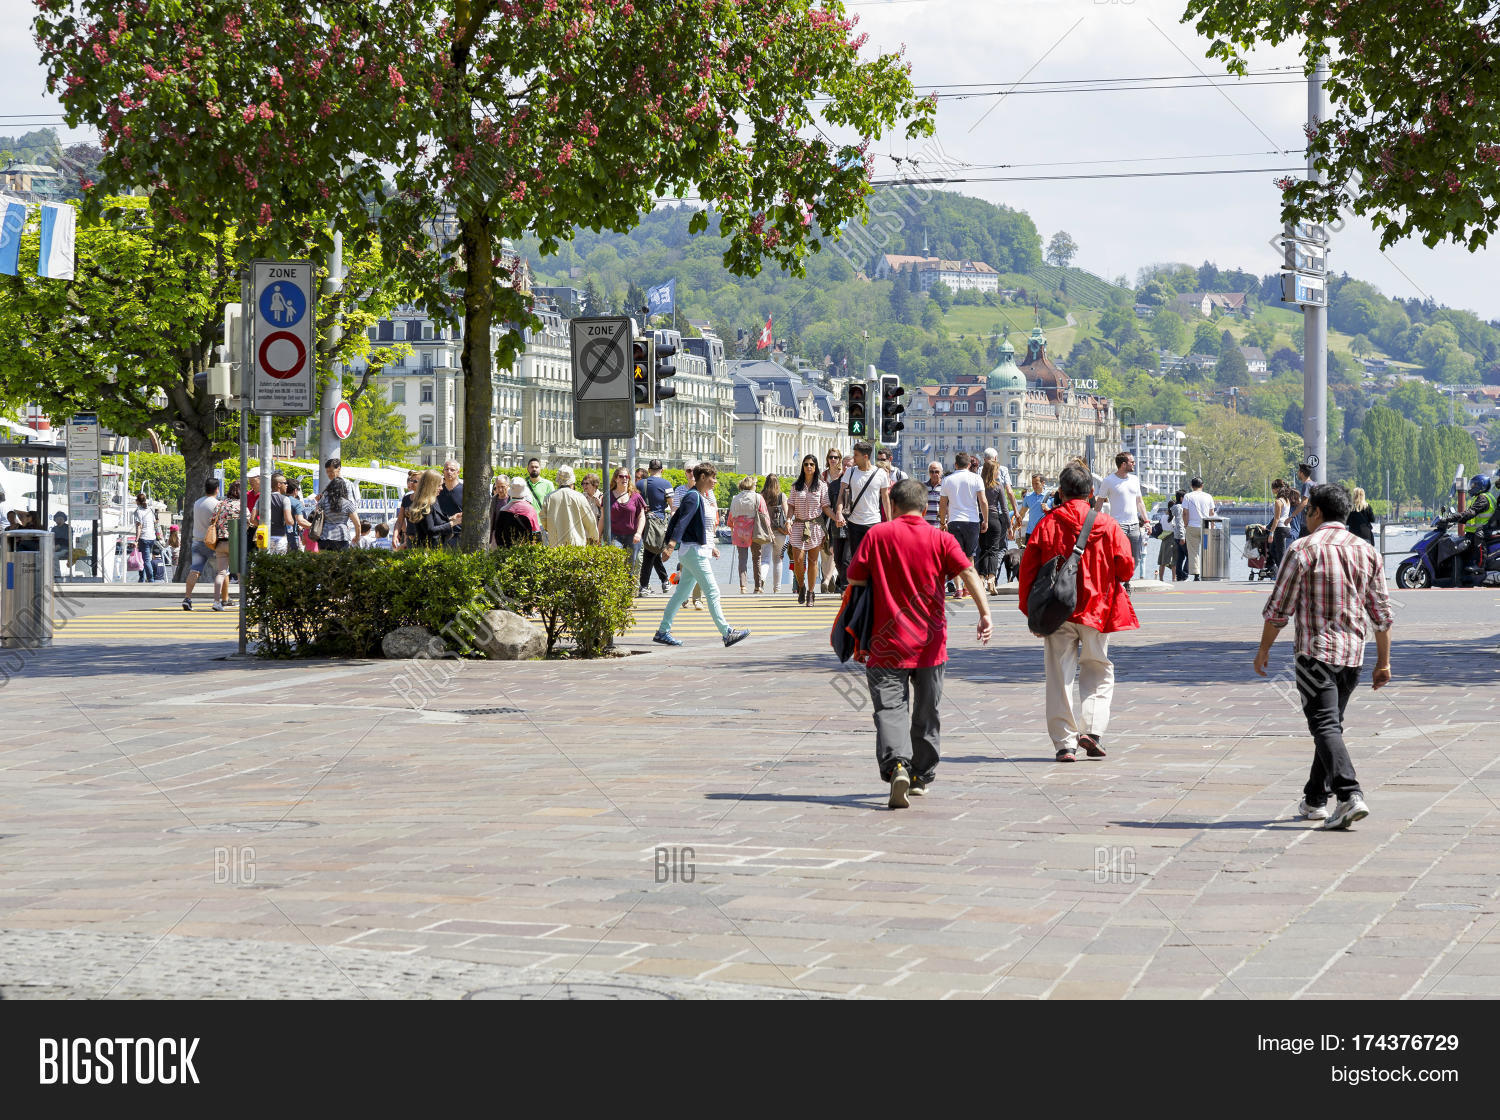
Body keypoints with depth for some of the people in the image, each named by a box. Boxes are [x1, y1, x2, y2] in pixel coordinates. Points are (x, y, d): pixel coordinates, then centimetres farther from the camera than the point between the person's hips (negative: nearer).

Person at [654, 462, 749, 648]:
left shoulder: (701, 497, 16)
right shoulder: (693, 497, -14)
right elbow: (681, 522, -25)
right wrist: (671, 545, -35)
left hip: (699, 550, 10)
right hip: (694, 551, -10)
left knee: (682, 593, 12)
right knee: (712, 593, -10)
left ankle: (663, 632, 16)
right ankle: (727, 634, -11)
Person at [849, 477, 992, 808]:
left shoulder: (876, 535, -1)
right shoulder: (941, 539, 2)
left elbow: (854, 580, 1)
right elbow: (968, 573, -12)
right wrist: (985, 613, -19)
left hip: (887, 644, -2)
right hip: (930, 644, 2)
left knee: (890, 708, -6)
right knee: (926, 713, 16)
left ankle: (896, 766, -30)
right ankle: (921, 777, 28)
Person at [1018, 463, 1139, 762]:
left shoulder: (1046, 524, -1)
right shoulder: (1106, 524, -2)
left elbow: (1028, 568, -1)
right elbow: (1126, 567, -2)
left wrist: (1029, 609, 8)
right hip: (1096, 610, 0)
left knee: (1060, 675, 5)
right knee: (1098, 670, 14)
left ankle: (1065, 742, 1)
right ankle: (1091, 728, -3)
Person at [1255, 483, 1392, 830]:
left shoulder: (1303, 549, -8)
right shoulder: (1367, 552, 9)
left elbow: (1279, 608, -7)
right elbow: (1381, 613, 10)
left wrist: (1263, 649, 5)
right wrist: (1384, 662, 15)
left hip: (1316, 652, -6)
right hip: (1353, 653, 6)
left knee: (1325, 726, -10)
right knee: (1331, 724, 17)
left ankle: (1350, 795, -26)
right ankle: (1315, 801, 23)